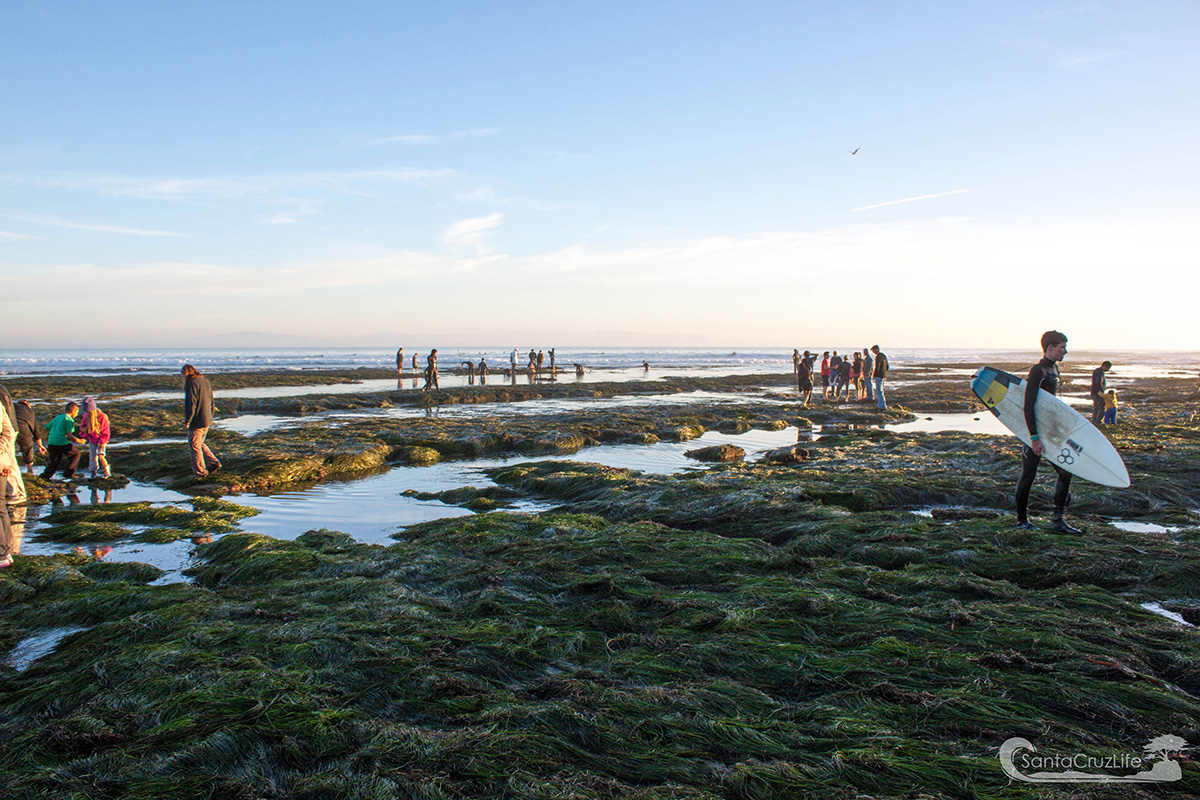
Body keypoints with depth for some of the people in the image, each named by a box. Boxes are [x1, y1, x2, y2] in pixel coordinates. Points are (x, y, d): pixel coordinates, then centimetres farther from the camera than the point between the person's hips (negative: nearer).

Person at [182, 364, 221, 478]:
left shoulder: (192, 384, -16)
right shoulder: (206, 382, 11)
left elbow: (191, 404, -20)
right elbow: (211, 402, 18)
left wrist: (187, 420, -14)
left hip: (197, 422, -9)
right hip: (207, 421, 9)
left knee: (194, 446, 2)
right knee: (200, 444, 21)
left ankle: (200, 472, 7)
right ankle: (214, 463, 16)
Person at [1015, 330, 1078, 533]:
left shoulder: (1054, 368, 12)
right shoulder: (1037, 371, -17)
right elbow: (1028, 407, -24)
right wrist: (1034, 437, -28)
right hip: (1034, 432, -9)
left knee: (1065, 472, 6)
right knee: (1028, 475, 1)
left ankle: (1058, 519, 12)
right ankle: (1021, 519, 13)